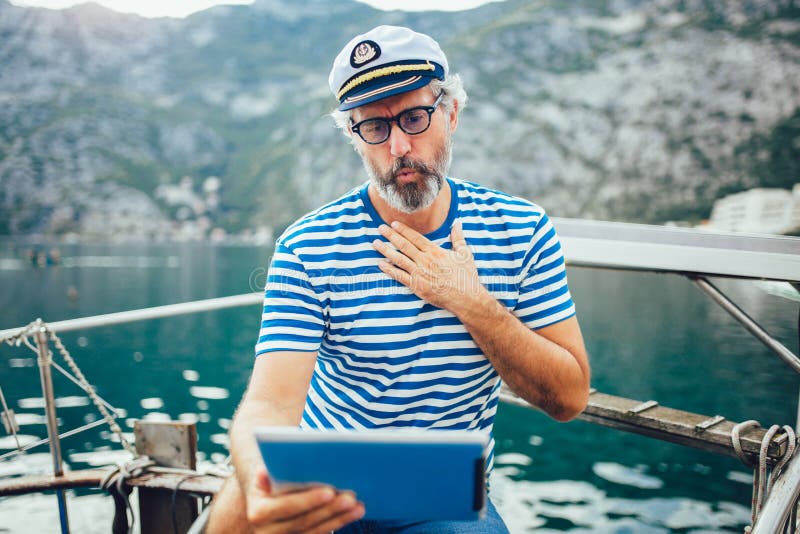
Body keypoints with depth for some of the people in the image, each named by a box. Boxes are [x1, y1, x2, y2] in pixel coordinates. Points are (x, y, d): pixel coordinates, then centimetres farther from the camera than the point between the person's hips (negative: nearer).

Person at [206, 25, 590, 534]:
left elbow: (569, 397, -6)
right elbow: (271, 401, -22)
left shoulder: (522, 230, -6)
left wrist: (471, 303, -19)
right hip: (325, 487, -1)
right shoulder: (309, 247, -11)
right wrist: (261, 485, -45)